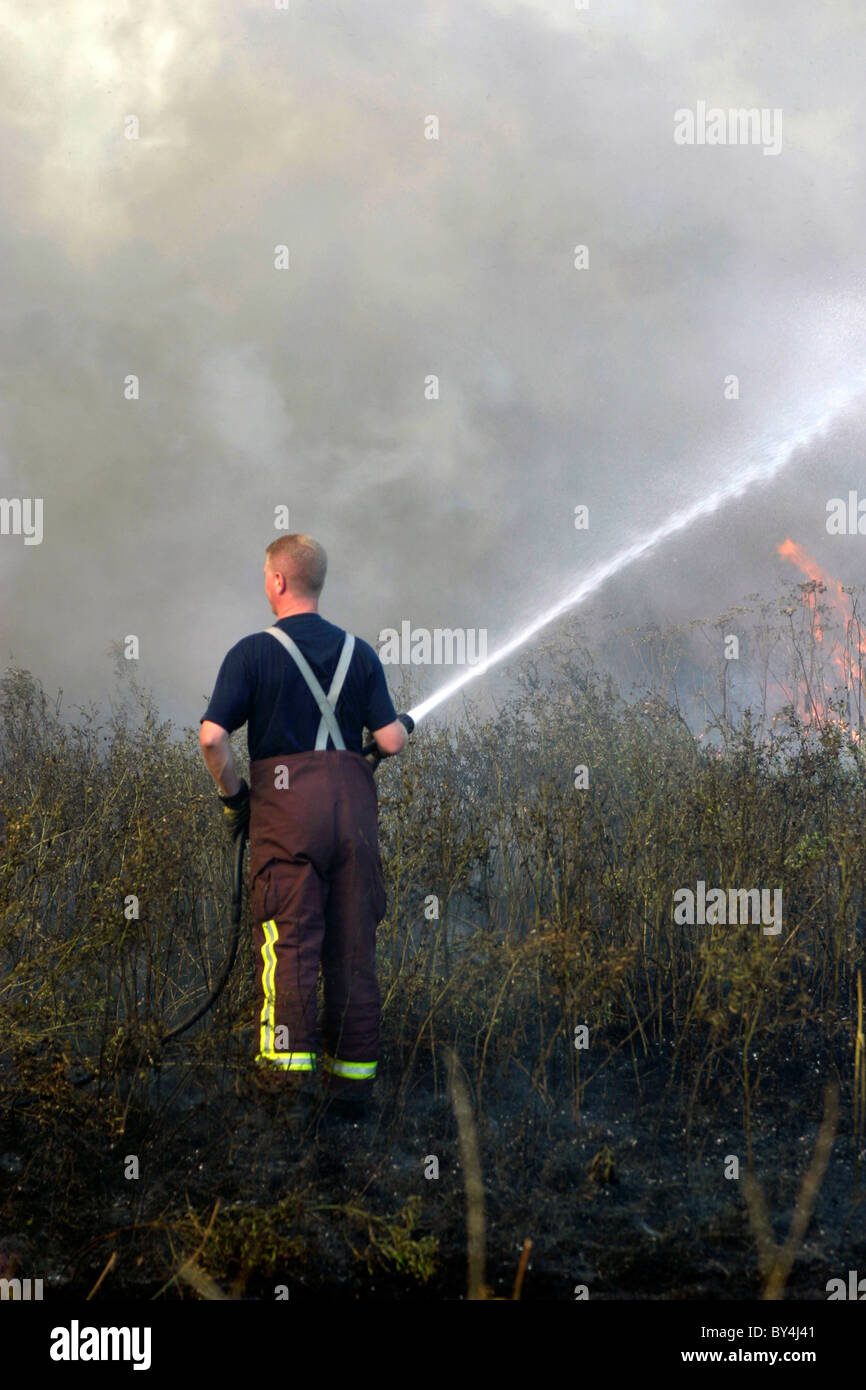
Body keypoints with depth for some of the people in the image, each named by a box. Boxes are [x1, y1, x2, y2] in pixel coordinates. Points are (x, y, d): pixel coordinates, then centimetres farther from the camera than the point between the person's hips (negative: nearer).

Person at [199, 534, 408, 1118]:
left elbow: (212, 737, -11)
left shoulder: (253, 652, -1)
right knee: (353, 947, 8)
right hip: (353, 802, 3)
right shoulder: (360, 652, 9)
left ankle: (294, 1064, -14)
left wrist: (232, 795, 5)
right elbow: (390, 741, 3)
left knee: (289, 941, -3)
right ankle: (355, 1078, 13)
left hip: (286, 806, -3)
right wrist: (406, 727, 25)